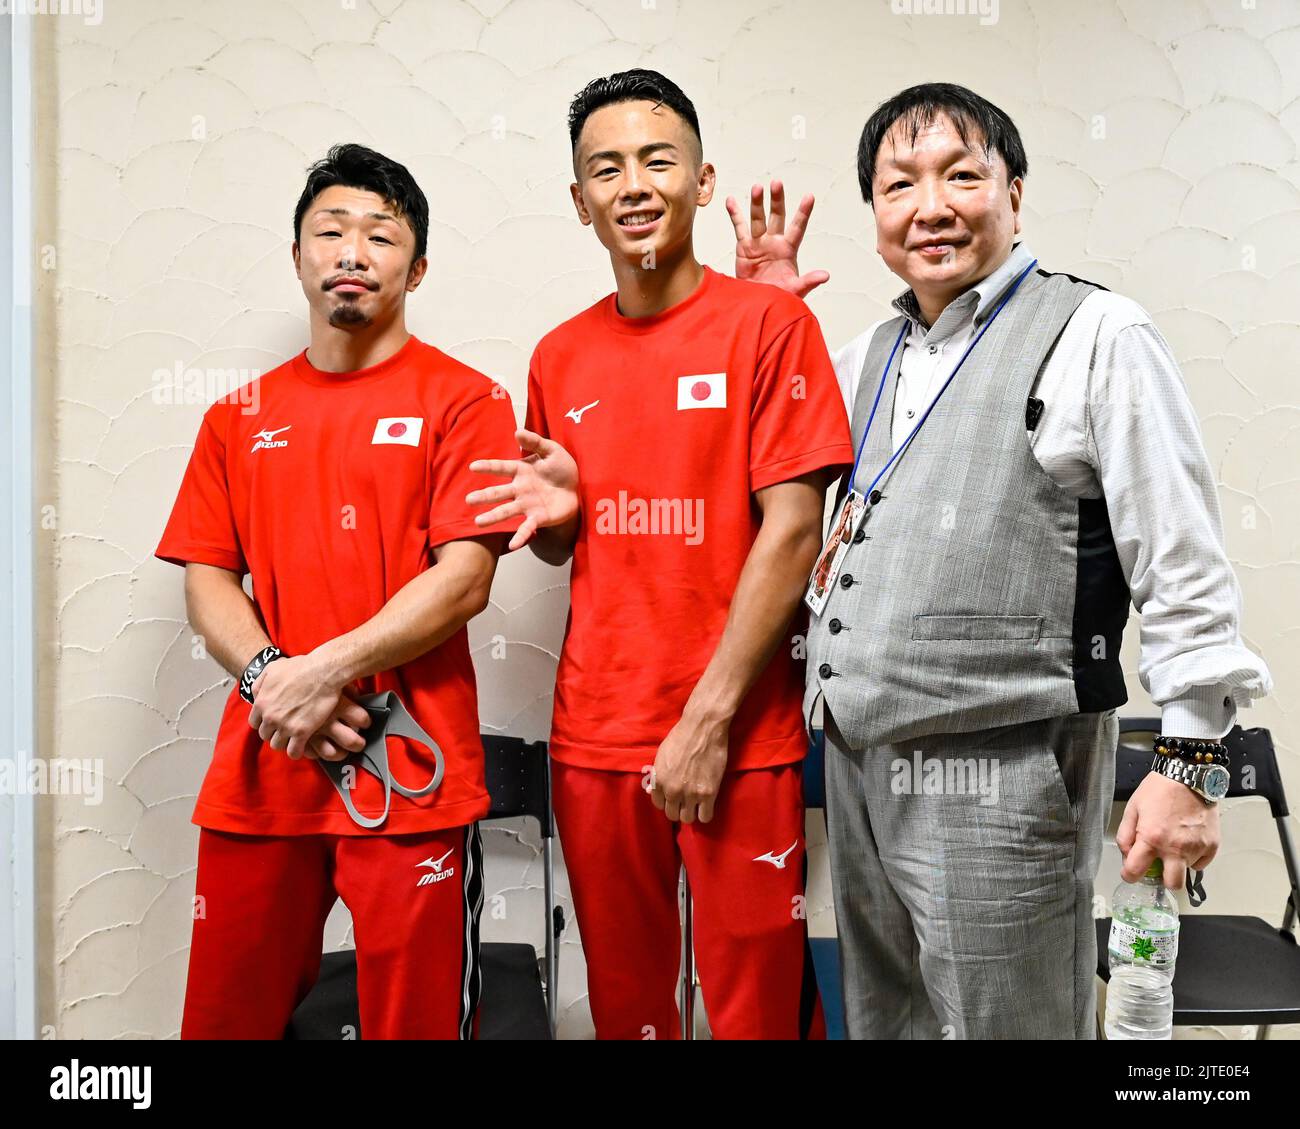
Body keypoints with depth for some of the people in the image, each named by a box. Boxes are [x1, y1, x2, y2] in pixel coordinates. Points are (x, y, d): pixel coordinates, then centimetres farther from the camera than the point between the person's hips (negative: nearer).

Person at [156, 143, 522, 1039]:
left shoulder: (462, 401, 0)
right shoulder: (241, 417, 14)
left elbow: (464, 579, -9)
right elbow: (207, 578, 10)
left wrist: (323, 672, -16)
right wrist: (270, 675, -9)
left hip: (408, 774, -4)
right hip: (259, 771, 4)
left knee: (417, 1019, 5)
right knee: (228, 1017, 12)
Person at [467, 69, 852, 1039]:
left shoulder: (768, 324, -5)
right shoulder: (560, 357, 9)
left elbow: (791, 532, -11)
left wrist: (707, 719, -14)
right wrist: (555, 513, -5)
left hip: (740, 736, -4)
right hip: (593, 734, 4)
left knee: (758, 1006, 5)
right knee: (624, 999, 15)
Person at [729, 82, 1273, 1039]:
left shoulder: (1097, 336, -8)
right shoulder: (871, 355, 13)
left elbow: (1184, 571, -11)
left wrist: (1188, 762, -14)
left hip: (999, 779, -7)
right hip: (860, 762, 7)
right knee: (883, 1017, 21)